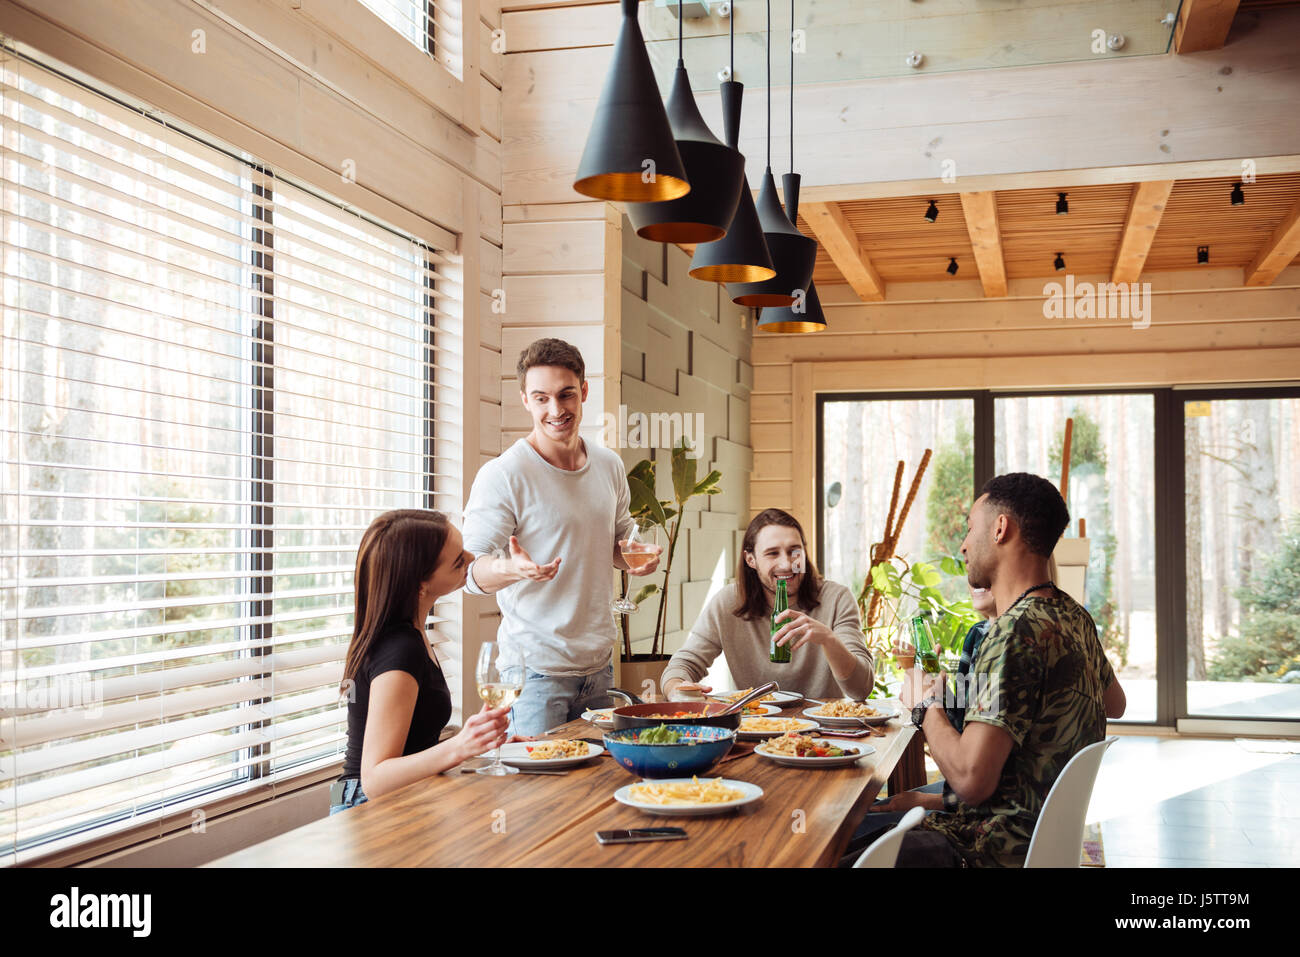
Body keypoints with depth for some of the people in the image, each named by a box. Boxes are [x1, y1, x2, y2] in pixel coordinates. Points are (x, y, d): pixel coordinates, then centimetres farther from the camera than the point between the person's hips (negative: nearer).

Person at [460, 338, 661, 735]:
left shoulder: (609, 465, 7)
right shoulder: (501, 475, -13)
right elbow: (472, 571, -14)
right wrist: (511, 568, -36)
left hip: (599, 663, 6)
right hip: (535, 669, -6)